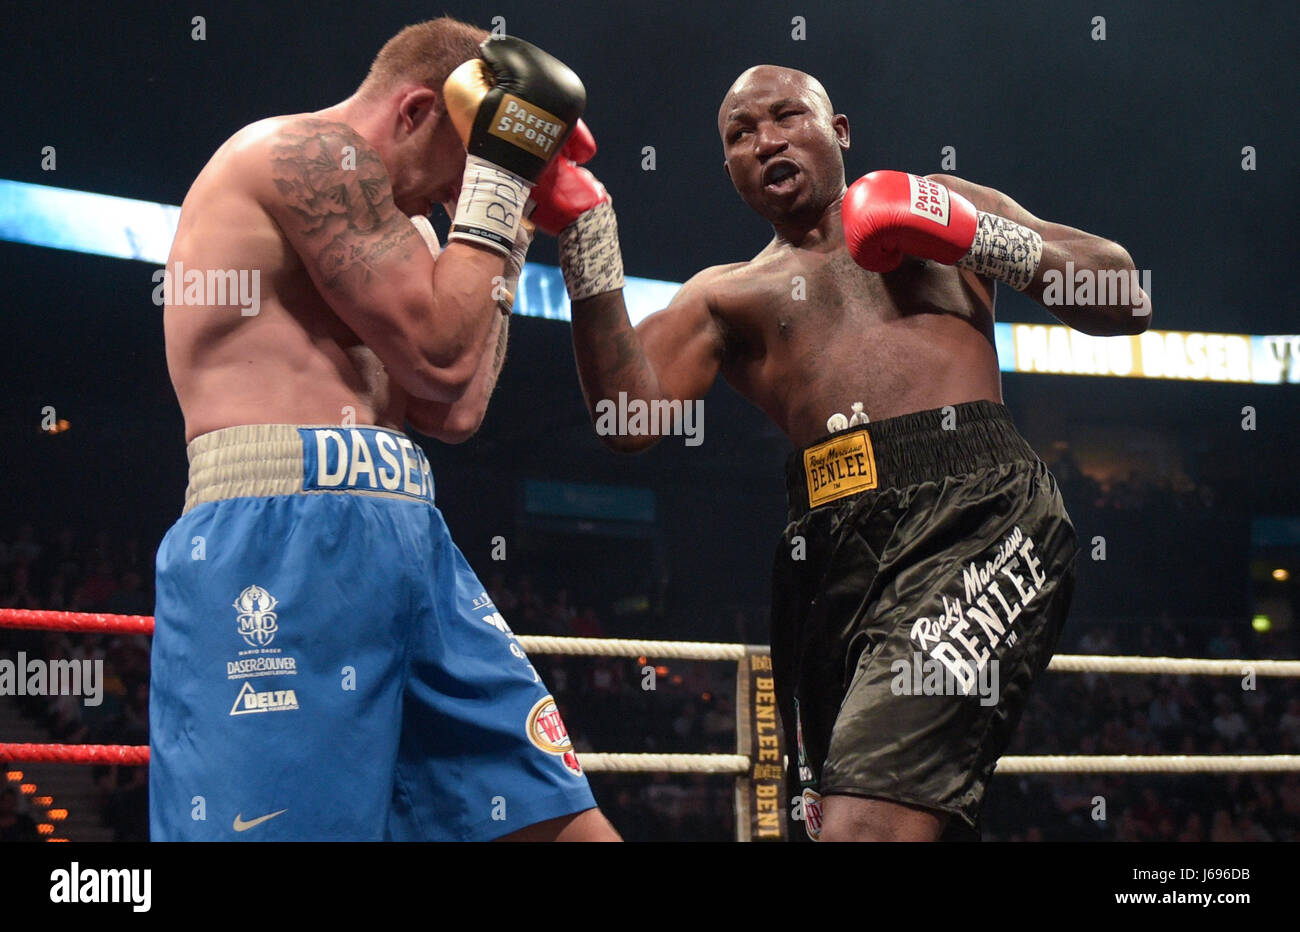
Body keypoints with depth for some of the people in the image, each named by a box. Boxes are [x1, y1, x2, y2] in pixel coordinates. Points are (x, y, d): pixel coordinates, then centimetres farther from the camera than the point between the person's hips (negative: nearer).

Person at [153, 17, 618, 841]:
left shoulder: (326, 174, 27)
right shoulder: (318, 151, -3)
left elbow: (452, 412, 22)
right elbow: (442, 357, -9)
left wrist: (504, 231, 23)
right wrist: (495, 184, 0)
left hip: (401, 539, 10)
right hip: (285, 534, -10)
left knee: (564, 817, 3)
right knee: (279, 825, -16)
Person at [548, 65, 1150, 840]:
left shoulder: (938, 208, 24)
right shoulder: (725, 296, 27)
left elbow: (1128, 302, 18)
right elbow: (632, 418, 6)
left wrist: (978, 238, 5)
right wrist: (589, 239, 0)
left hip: (972, 518, -4)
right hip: (836, 554, 4)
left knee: (869, 819, -26)